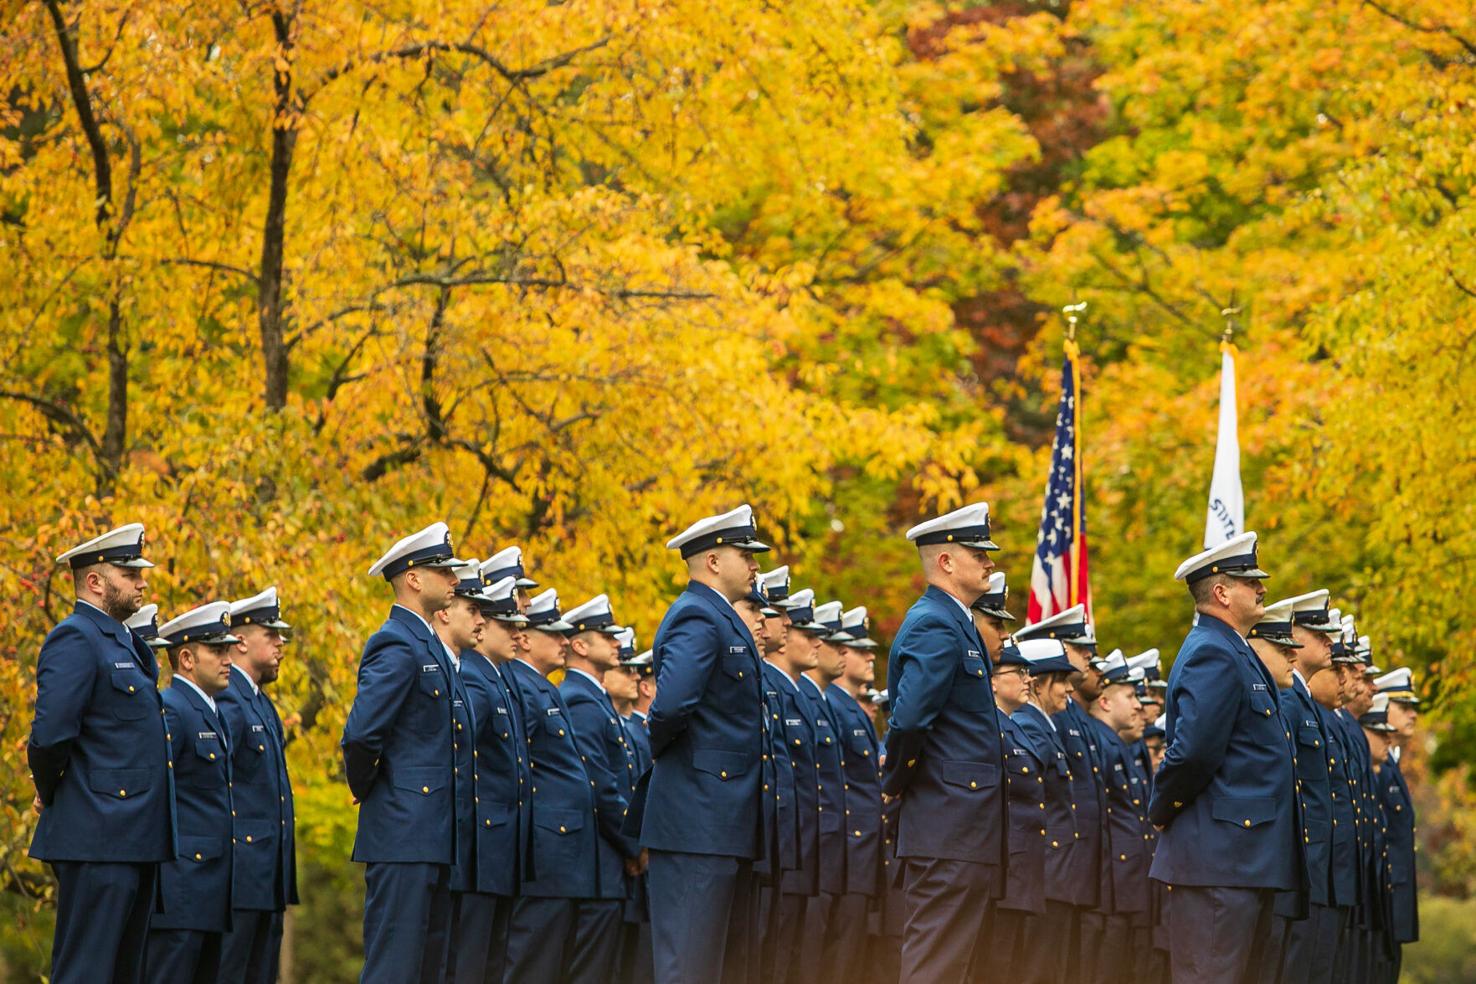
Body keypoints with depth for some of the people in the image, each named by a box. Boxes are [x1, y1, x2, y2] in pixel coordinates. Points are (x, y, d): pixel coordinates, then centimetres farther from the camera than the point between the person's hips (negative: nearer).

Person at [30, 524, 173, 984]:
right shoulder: (74, 639, -12)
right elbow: (50, 734, -20)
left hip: (137, 842, 10)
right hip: (97, 841, -10)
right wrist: (49, 793, -6)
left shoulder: (123, 642, 19)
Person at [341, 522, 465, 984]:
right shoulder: (397, 646, -13)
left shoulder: (428, 643, 18)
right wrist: (365, 789, -8)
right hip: (403, 834, -10)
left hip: (432, 839, 10)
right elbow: (360, 735, -23)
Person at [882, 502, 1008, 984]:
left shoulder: (948, 623, 18)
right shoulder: (937, 628, -14)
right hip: (952, 824, -10)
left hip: (962, 824, 10)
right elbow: (908, 721, -24)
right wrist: (895, 785, -11)